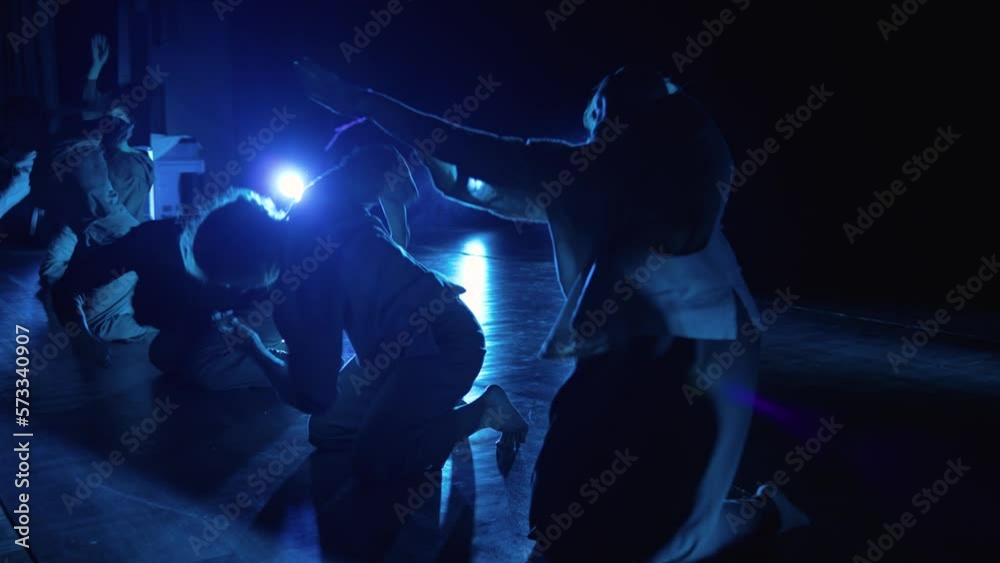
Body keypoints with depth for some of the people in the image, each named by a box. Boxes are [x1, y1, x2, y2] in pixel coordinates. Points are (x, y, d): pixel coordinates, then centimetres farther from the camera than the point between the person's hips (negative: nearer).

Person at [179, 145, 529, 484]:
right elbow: (378, 159, 12)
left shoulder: (298, 284, -25)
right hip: (435, 325, 9)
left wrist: (256, 349, -2)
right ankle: (434, 402, 21)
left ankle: (483, 412, 1)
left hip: (442, 344, -9)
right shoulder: (314, 209, -4)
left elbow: (313, 398, -17)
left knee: (370, 466, -7)